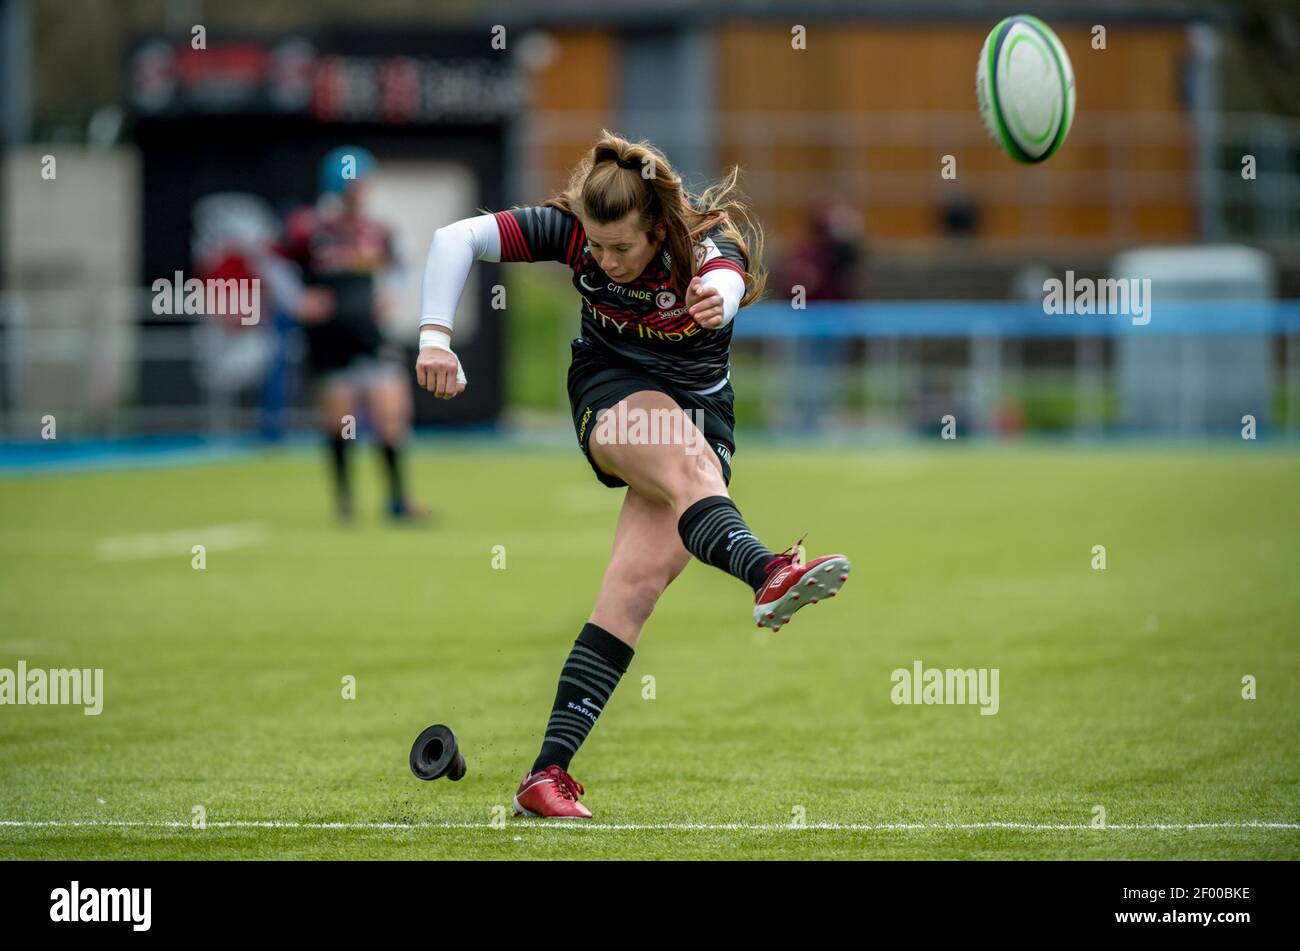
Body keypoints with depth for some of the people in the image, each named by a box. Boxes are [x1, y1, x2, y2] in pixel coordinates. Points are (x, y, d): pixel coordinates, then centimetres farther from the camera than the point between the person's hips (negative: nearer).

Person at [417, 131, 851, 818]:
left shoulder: (711, 241, -21)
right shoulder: (571, 231, -15)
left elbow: (727, 283, -45)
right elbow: (455, 238, -16)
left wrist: (717, 298, -69)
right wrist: (435, 338, -28)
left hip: (700, 406, 0)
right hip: (612, 396, 0)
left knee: (637, 582, -18)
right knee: (688, 461, -36)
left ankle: (548, 772, -20)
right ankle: (766, 573, -67)